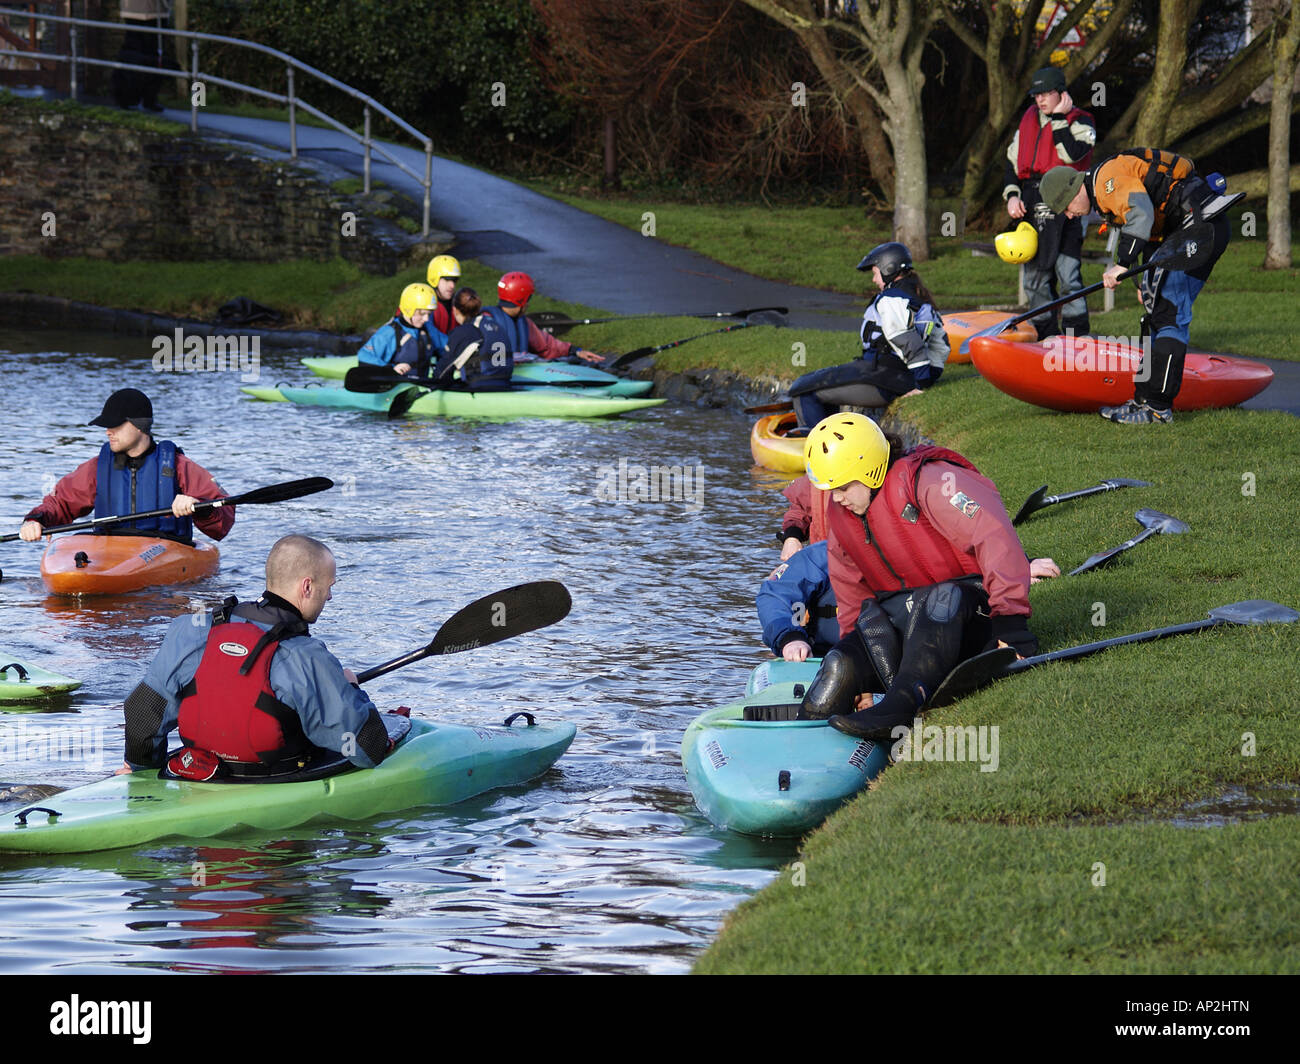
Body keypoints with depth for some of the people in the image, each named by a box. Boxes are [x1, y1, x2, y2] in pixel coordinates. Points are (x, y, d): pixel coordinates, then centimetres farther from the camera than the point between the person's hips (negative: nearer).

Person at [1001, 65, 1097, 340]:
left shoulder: (1080, 122, 0)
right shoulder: (1028, 121, 18)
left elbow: (1071, 155, -18)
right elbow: (1013, 160, 21)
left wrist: (1059, 119, -12)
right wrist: (1011, 195, 7)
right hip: (1030, 208, 6)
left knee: (1068, 276, -11)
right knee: (1035, 278, 9)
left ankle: (1076, 339, -8)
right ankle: (1044, 338, 17)